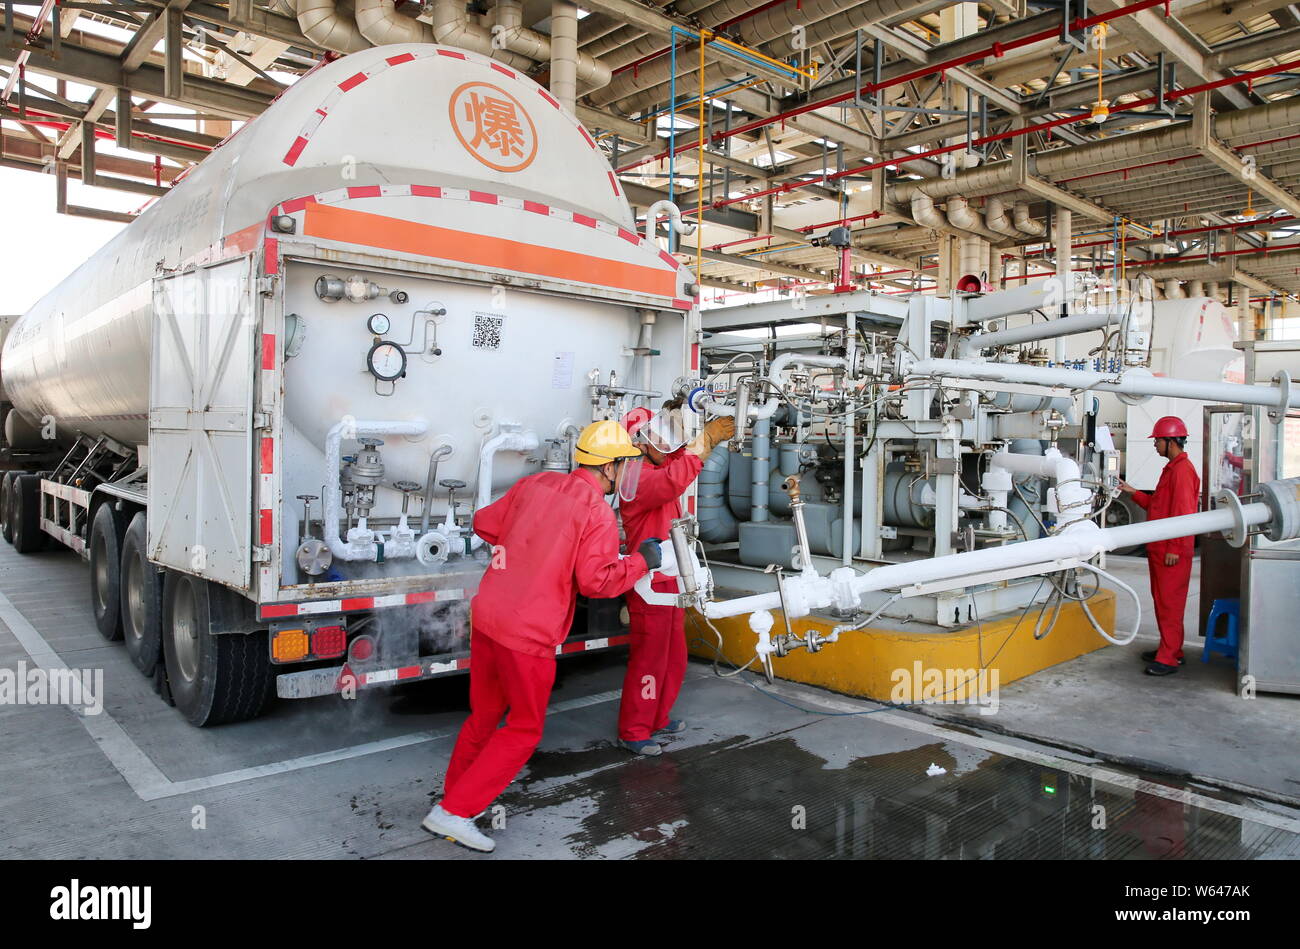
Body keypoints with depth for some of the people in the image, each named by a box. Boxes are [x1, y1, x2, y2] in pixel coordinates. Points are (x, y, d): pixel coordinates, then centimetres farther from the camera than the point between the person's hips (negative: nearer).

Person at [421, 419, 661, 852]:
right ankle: (454, 812, 9)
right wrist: (641, 560, -2)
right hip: (528, 634, -7)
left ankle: (454, 796, 35)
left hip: (486, 615, 7)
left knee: (484, 714, 23)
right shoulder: (598, 512, -10)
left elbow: (485, 523, 16)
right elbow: (595, 580, -16)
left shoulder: (536, 483, 9)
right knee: (524, 728, 10)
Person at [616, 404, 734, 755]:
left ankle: (658, 719, 32)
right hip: (650, 584, -10)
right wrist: (707, 438, -37)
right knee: (648, 660, -1)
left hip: (670, 581, 10)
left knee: (674, 659, 18)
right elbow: (674, 480, -38)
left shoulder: (658, 467, 12)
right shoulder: (638, 479, -21)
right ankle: (633, 732, 11)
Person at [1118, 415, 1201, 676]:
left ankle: (1169, 658, -3)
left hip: (1172, 551, -10)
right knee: (1161, 600, 16)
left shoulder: (1182, 469, -15)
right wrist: (1133, 492, 16)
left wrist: (1175, 548, -22)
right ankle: (1169, 649, 25)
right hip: (1159, 547, 10)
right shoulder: (1172, 468, 18)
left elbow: (1183, 512, -21)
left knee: (1169, 601, -7)